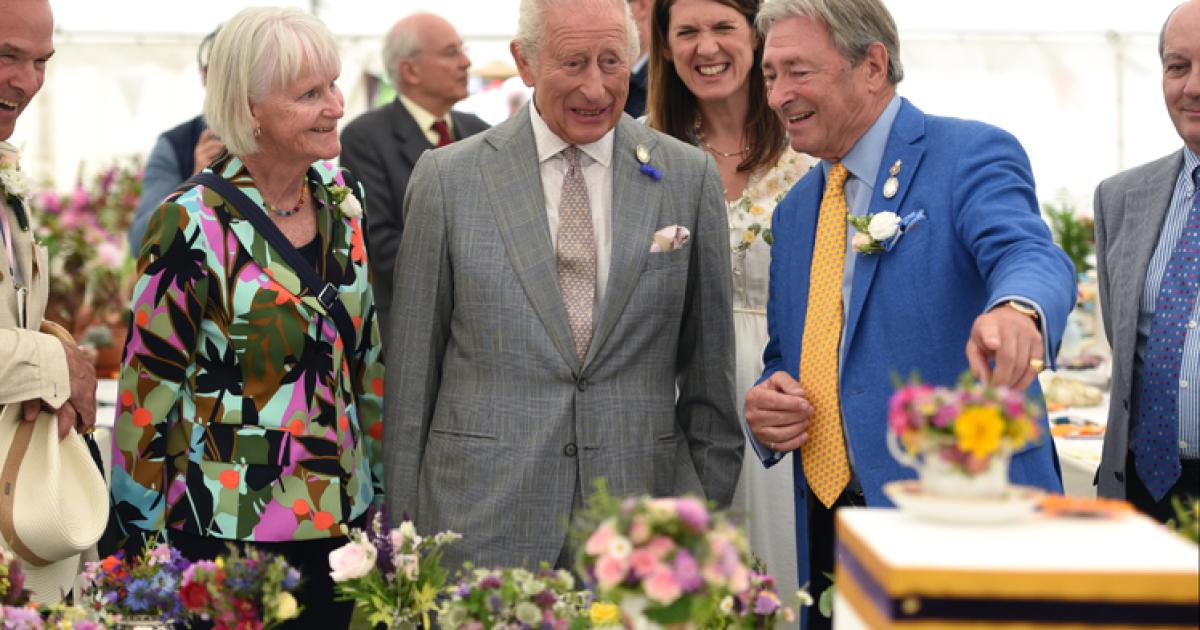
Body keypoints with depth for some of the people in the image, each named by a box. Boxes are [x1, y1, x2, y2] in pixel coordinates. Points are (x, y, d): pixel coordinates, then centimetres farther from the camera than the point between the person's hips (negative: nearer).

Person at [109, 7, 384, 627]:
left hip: (339, 514, 6)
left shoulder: (340, 197, 3)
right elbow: (148, 388, -9)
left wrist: (379, 482, 16)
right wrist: (144, 540, -6)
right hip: (229, 529, -6)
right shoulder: (193, 226, -15)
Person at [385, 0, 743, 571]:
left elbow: (709, 372, 8)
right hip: (482, 526, -1)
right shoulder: (446, 178, 0)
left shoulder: (689, 176, 4)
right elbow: (412, 369, 4)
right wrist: (404, 524, 3)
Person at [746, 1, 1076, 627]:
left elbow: (1031, 257, -24)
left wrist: (1017, 310, -48)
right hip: (824, 525, 6)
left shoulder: (972, 154, -5)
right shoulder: (795, 211, 16)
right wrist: (766, 407, -1)